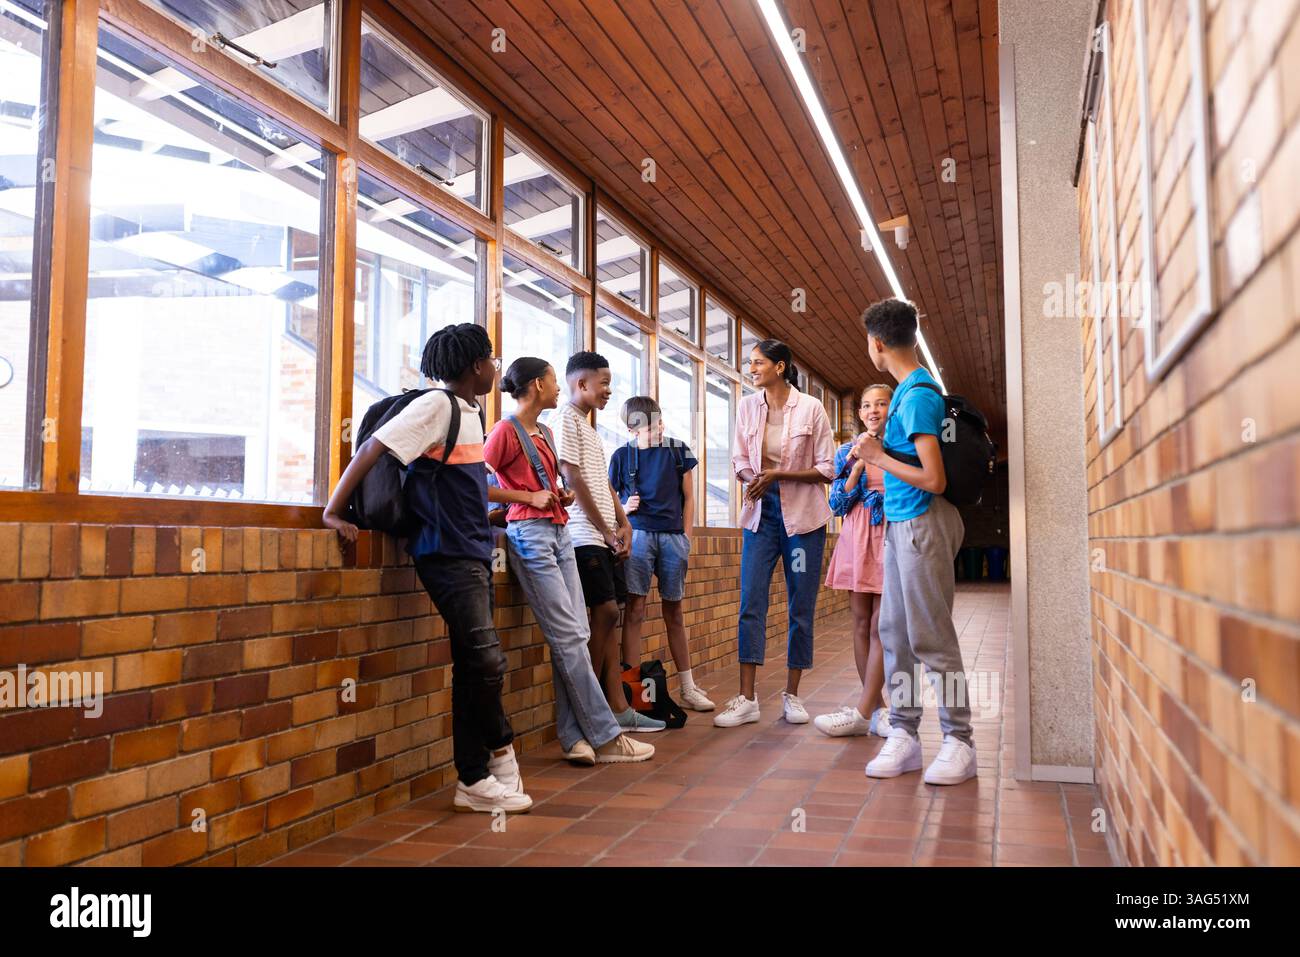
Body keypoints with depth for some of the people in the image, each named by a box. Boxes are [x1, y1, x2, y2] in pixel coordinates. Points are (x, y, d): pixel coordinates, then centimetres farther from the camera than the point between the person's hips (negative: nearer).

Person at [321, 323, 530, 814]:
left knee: (473, 667, 9)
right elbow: (372, 448, -15)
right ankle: (500, 747, 11)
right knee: (486, 659, -12)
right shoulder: (436, 405, -11)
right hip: (447, 554, -9)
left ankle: (474, 780, 16)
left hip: (474, 552, 9)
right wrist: (334, 512, -15)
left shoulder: (471, 411, 14)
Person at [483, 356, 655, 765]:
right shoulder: (506, 430, -6)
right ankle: (605, 737, -2)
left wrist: (561, 496, 9)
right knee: (569, 638, -7)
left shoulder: (543, 432, 19)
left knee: (575, 636, 3)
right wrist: (528, 497, -11)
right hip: (530, 533, -9)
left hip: (558, 531, 9)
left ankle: (574, 738, 7)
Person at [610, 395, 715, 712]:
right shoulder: (622, 455, 4)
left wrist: (686, 539, 4)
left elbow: (688, 498, 10)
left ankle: (688, 688, 19)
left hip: (673, 537, 2)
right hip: (638, 534, -2)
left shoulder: (678, 451, 7)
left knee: (674, 614, 10)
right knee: (635, 611, -5)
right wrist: (624, 508, -10)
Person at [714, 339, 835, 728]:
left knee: (801, 607, 4)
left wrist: (779, 475, -17)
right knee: (750, 602, -4)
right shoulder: (747, 406, 5)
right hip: (761, 511, 3)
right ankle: (747, 699, -1)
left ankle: (791, 695, 16)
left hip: (802, 515, -2)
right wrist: (753, 480, -13)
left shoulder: (811, 408, -6)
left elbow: (827, 470, -5)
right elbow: (739, 460, 10)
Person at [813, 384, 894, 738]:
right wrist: (858, 466, -6)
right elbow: (837, 503, 5)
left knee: (880, 625, -7)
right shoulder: (848, 451, 12)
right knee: (862, 623, 3)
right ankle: (877, 709, 10)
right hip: (856, 538, 3)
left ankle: (861, 711, -6)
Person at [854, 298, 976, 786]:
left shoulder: (917, 396, -17)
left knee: (931, 636, -4)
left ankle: (959, 741, 6)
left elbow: (934, 480, -22)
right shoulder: (908, 387, 12)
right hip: (899, 522, 10)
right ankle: (903, 735, 15)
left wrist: (878, 456, -13)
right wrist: (877, 451, 13)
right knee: (894, 632, 9)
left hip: (923, 522, -10)